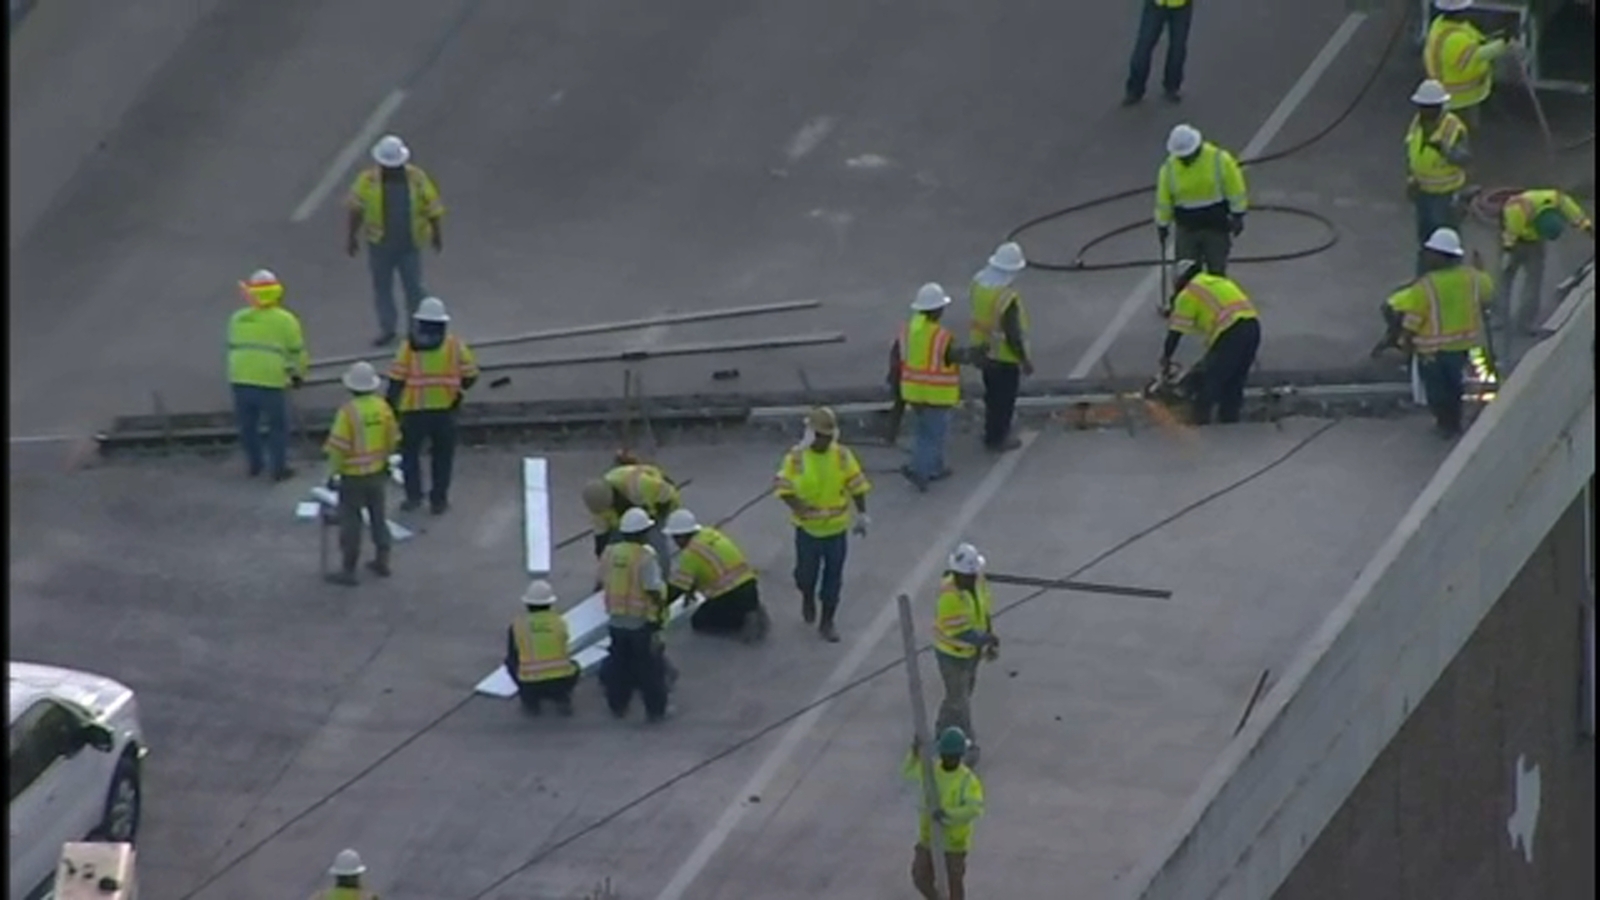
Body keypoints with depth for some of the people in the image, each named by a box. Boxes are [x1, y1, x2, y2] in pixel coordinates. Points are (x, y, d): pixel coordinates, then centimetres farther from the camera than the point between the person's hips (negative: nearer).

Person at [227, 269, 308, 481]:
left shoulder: (238, 318, 11)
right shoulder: (284, 320, -1)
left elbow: (232, 347, 15)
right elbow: (297, 352, 3)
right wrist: (298, 375, 22)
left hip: (240, 380, 4)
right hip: (271, 382, -4)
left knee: (247, 424, 20)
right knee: (278, 426, 11)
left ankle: (254, 464, 32)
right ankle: (279, 469, 16)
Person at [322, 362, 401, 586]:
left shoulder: (348, 411, -22)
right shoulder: (382, 407, -6)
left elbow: (338, 447, -19)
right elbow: (393, 439, 5)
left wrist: (334, 470, -4)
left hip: (354, 475, -6)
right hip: (379, 472, 6)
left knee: (351, 522, 3)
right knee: (379, 517, 19)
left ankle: (349, 571, 8)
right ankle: (382, 561, 28)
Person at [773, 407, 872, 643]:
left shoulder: (843, 456, -7)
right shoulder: (796, 457, -11)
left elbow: (857, 486, 0)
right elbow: (783, 488, -7)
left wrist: (861, 515, 0)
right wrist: (798, 505, -24)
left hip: (836, 528, 1)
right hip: (807, 527, -1)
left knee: (833, 577, 6)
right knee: (806, 571, 12)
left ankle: (827, 622, 19)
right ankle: (807, 597, 46)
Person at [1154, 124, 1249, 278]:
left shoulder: (1219, 160, -13)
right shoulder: (1169, 167, -6)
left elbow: (1235, 190, -5)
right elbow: (1163, 200, 4)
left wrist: (1238, 217, -5)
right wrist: (1162, 224, 11)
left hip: (1217, 227, -1)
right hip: (1187, 230, 2)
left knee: (1216, 271, 5)